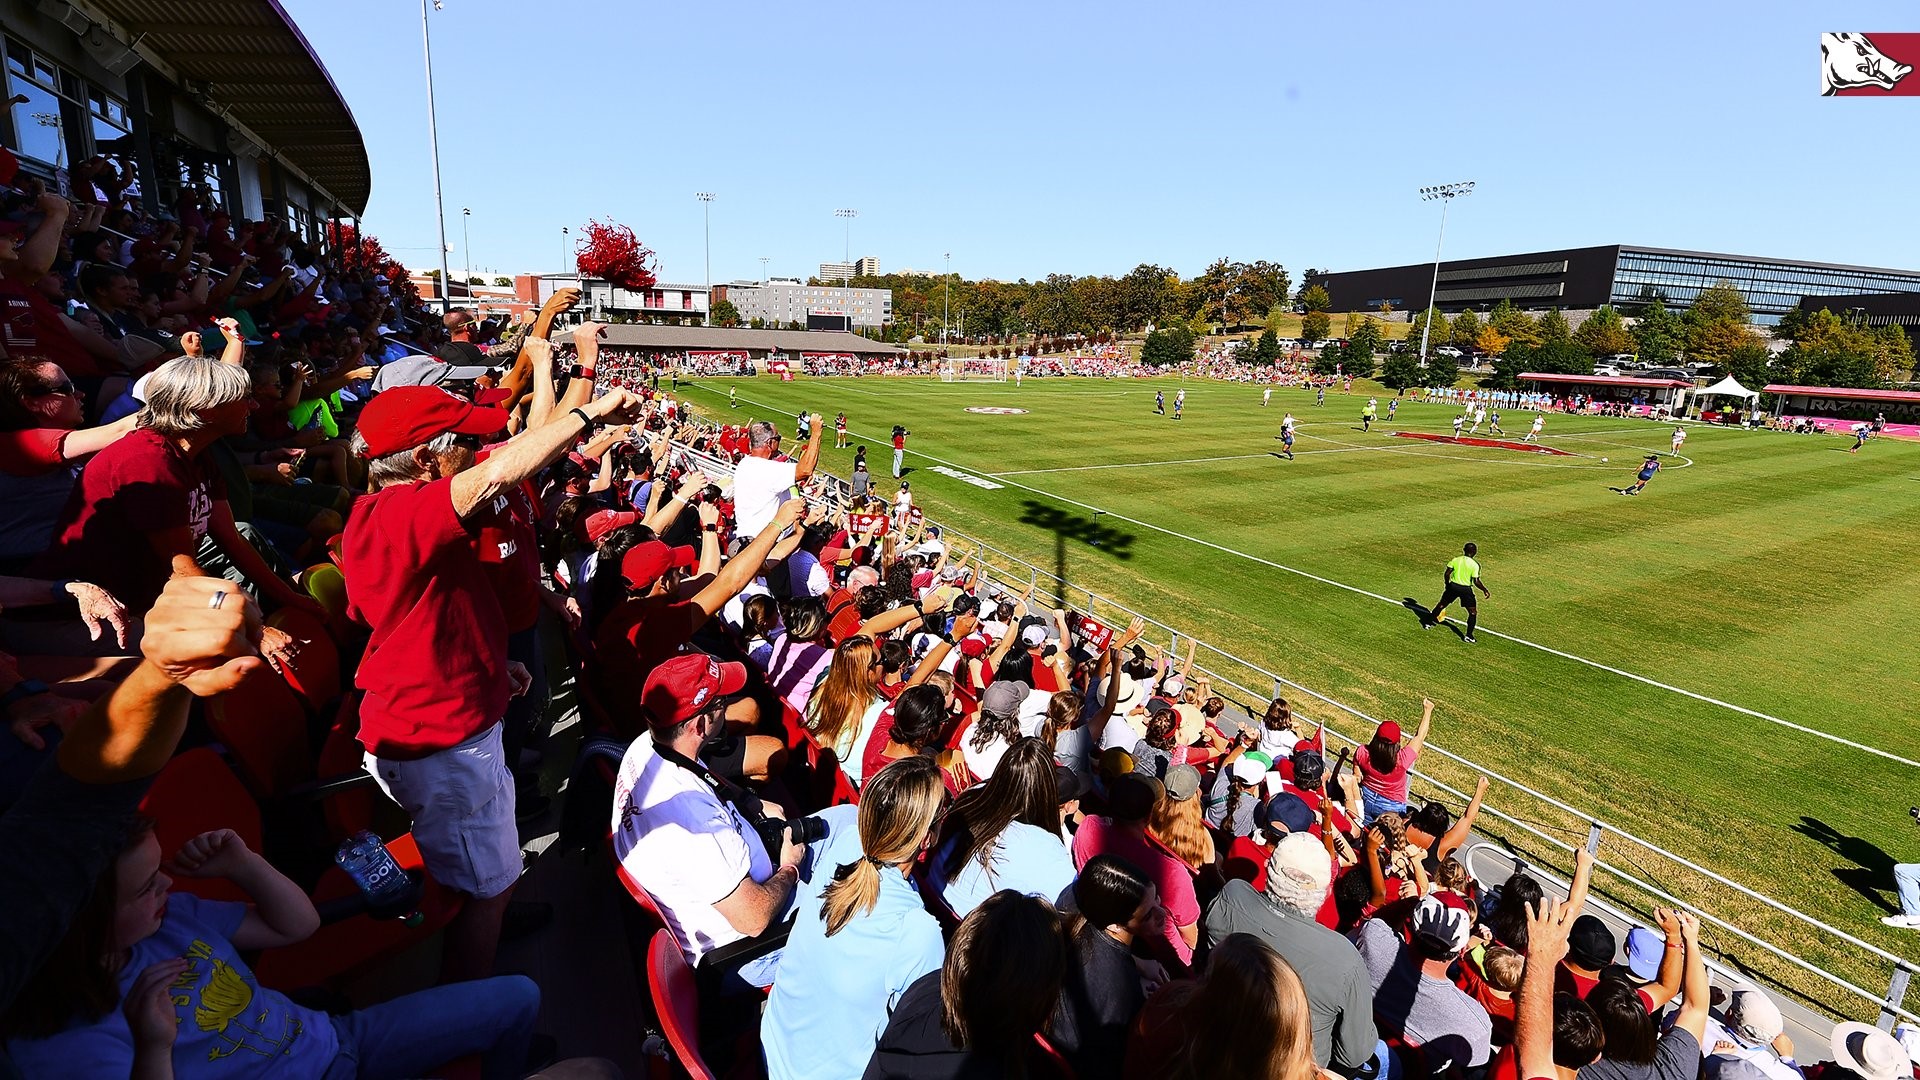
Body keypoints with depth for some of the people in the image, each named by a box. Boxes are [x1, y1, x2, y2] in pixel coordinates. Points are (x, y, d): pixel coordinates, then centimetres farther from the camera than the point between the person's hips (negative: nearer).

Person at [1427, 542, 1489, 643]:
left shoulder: (1455, 559, -1)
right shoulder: (1475, 564, -11)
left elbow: (1446, 573, -1)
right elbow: (1476, 582, -14)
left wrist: (1447, 584, 15)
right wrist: (1485, 590, 0)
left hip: (1453, 586, 4)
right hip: (1466, 589, -4)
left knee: (1442, 604, 21)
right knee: (1473, 612, 8)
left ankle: (1428, 624, 29)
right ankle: (1469, 635, 3)